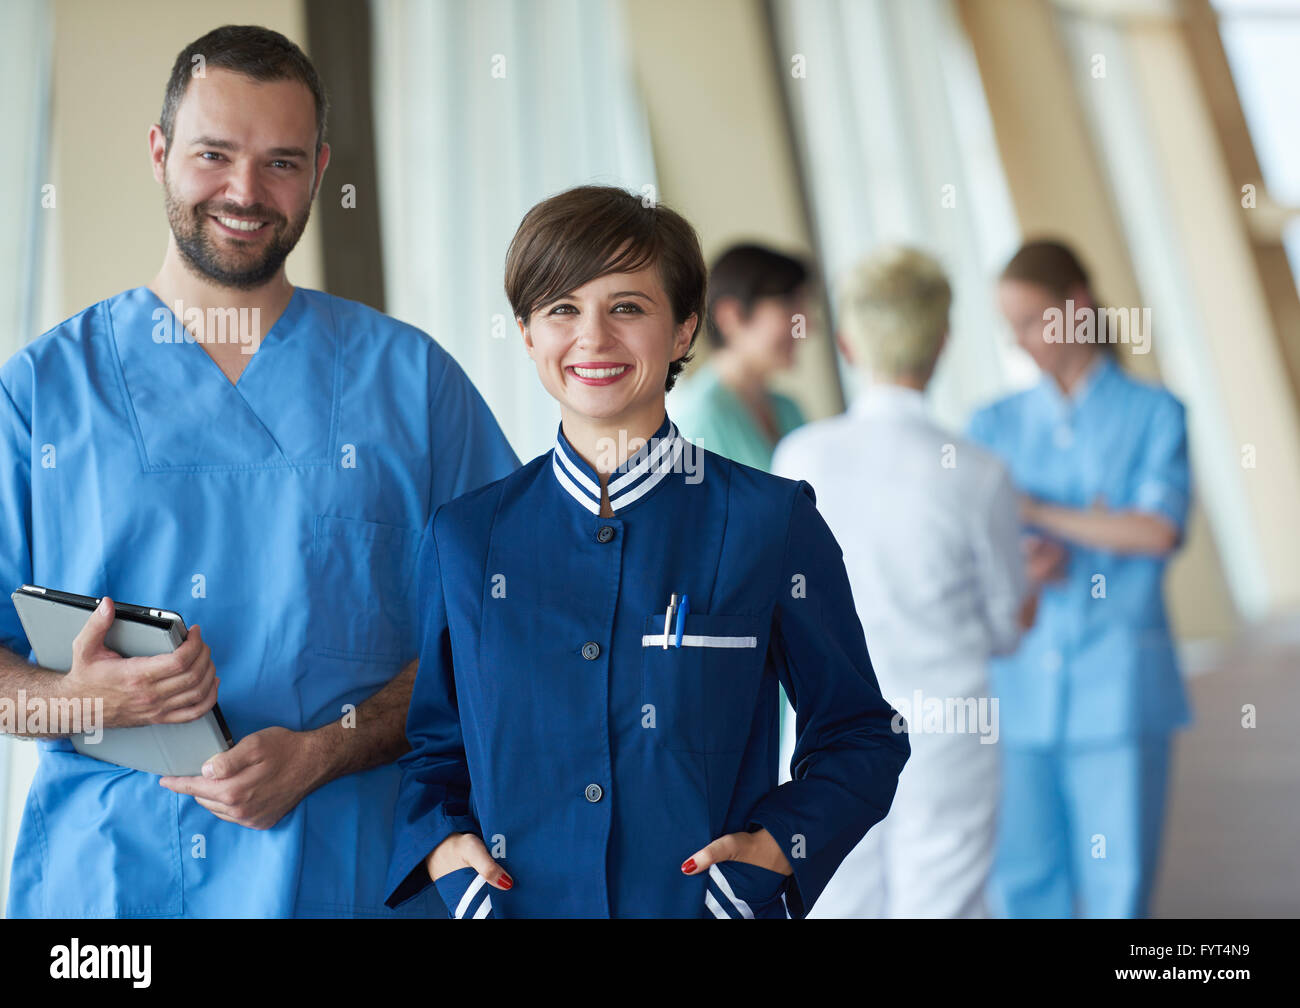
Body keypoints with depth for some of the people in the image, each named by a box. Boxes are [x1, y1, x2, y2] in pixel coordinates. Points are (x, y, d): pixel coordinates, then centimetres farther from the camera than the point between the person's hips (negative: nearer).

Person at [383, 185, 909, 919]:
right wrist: (439, 844, -6)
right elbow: (434, 743, 12)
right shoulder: (466, 534, 1)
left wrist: (780, 846, -13)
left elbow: (861, 740, 1)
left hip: (708, 899, -2)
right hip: (520, 901, 2)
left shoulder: (772, 522, -6)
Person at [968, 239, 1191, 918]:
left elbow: (1159, 531, -10)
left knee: (1117, 876, 2)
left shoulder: (1152, 413, 3)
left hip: (1119, 684, -2)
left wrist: (1038, 511, -8)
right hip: (1020, 683, 2)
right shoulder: (996, 424, 10)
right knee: (1023, 875, 4)